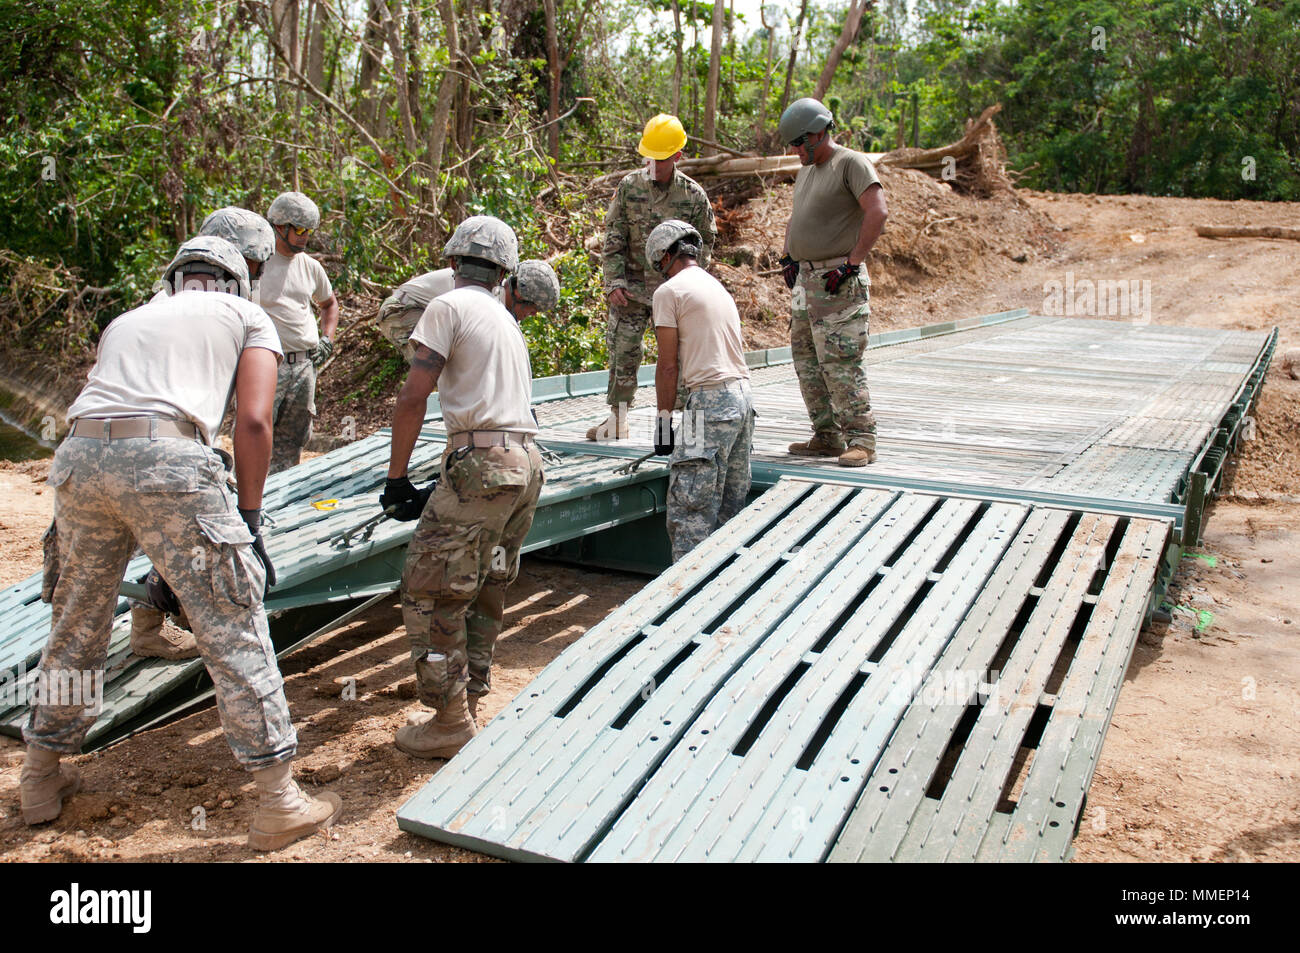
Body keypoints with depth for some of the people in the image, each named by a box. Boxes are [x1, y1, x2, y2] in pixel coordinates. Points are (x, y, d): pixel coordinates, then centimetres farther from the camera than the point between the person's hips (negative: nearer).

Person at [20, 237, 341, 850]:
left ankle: (41, 777, 37)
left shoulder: (127, 320, 34)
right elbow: (253, 421, 6)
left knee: (76, 626, 22)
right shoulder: (246, 315, 20)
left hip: (77, 455, 6)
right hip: (166, 457, -5)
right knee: (233, 631, 0)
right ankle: (279, 805, 4)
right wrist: (248, 519, 10)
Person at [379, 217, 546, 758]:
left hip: (481, 462, -8)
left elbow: (414, 396, -10)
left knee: (430, 590, -2)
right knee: (485, 592, 17)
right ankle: (469, 703, 26)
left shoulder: (448, 307, -1)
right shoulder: (507, 322, 22)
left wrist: (396, 477, -3)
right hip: (527, 461, 9)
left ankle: (451, 722, 3)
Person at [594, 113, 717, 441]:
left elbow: (706, 239, 9)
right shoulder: (629, 186, -1)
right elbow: (613, 237, 1)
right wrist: (614, 280, -7)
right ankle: (617, 420, 12)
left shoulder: (693, 195, -2)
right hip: (632, 285, 1)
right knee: (623, 351, 1)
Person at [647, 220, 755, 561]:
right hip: (744, 395, 8)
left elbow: (668, 366, -7)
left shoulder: (669, 291, -2)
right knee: (731, 508, 12)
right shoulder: (718, 287, 22)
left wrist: (663, 422, -1)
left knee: (690, 511, -6)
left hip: (711, 399, -8)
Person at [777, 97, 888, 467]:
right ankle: (827, 436, 16)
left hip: (839, 281, -9)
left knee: (840, 362, -12)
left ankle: (861, 440, -5)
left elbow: (877, 213, -19)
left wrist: (852, 263, -20)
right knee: (806, 360, 8)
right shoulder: (805, 172, 19)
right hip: (806, 277, 9)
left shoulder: (852, 163, -7)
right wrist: (788, 259, 18)